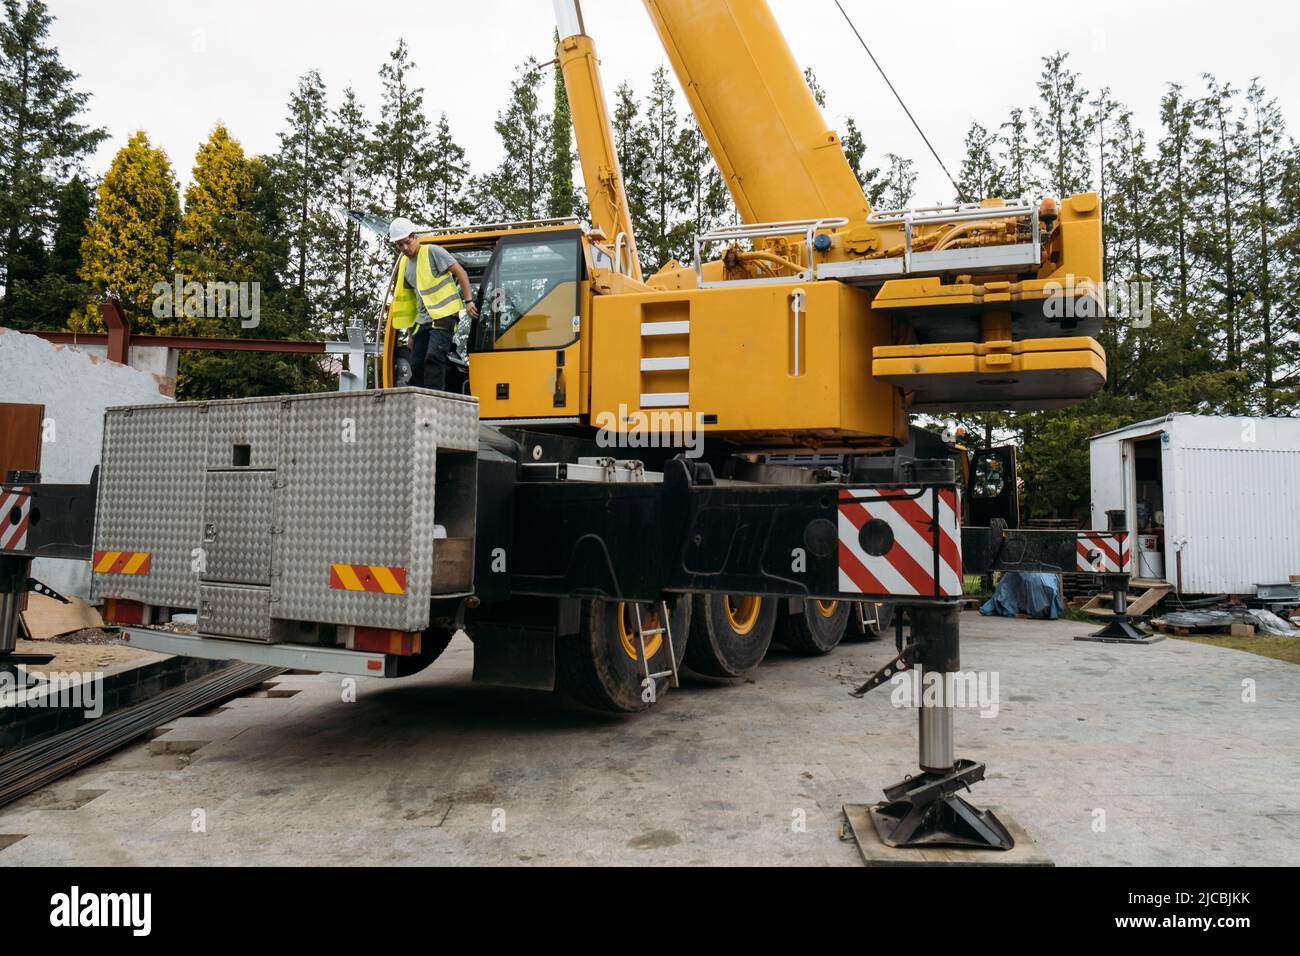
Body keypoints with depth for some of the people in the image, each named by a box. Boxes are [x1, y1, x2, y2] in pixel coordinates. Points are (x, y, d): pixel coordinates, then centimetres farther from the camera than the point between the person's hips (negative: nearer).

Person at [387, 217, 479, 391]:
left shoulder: (432, 252, -5)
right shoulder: (405, 265, 16)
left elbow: (460, 272, -7)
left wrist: (468, 301, -13)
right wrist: (411, 331, 22)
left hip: (444, 315, -7)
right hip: (422, 320, 8)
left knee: (434, 357, -20)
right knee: (417, 363, 3)